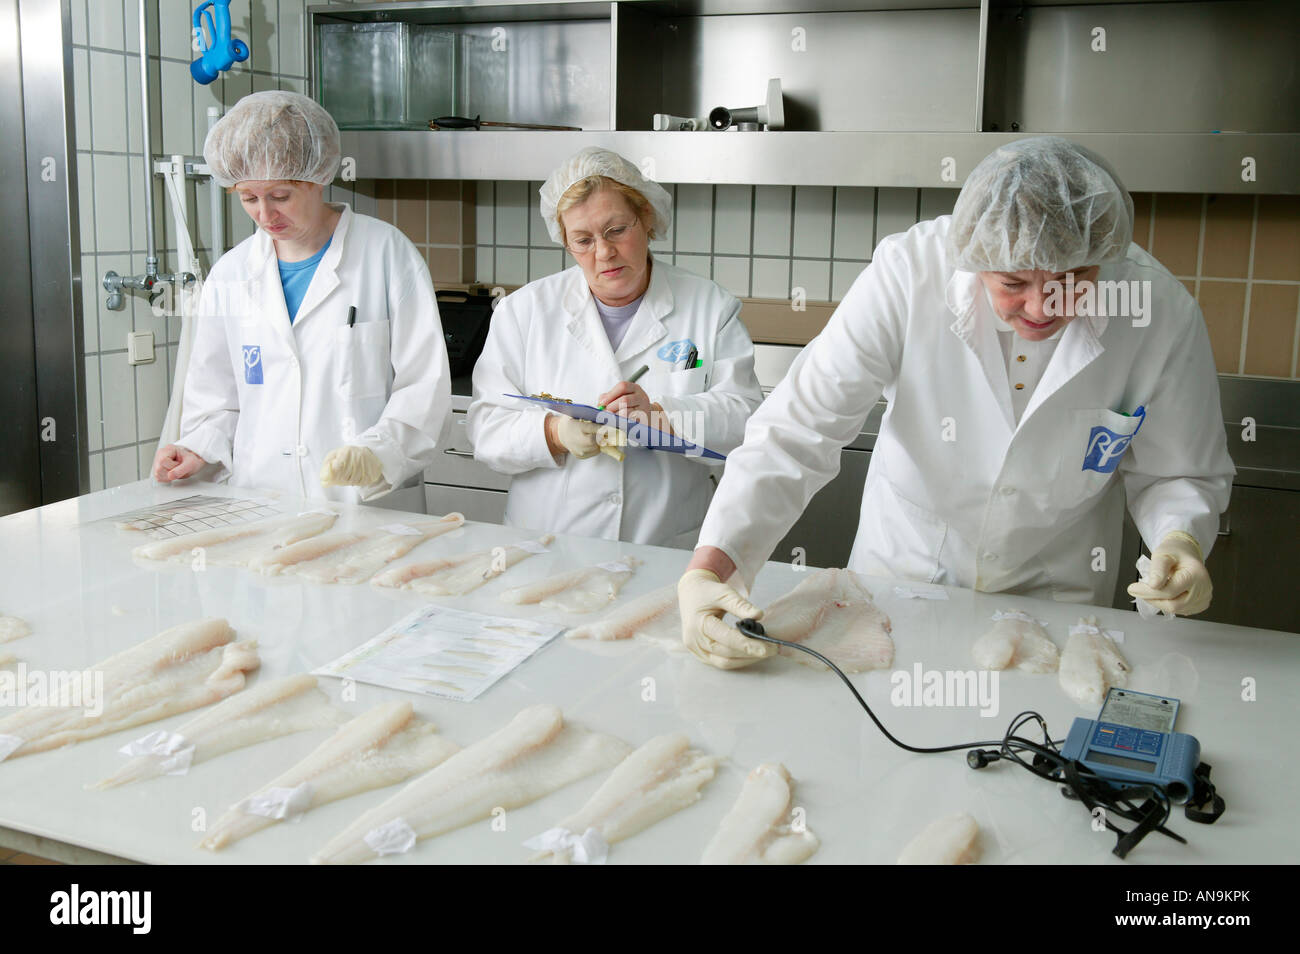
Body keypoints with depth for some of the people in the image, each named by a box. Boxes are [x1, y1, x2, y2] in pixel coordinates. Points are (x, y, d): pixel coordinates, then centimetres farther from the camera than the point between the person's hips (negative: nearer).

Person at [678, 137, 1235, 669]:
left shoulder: (1163, 312, -20)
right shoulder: (908, 272, -24)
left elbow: (1186, 475, -3)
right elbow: (796, 432, -24)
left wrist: (1180, 541, -27)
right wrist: (707, 567, -36)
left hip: (1056, 594, 3)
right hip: (903, 570, -3)